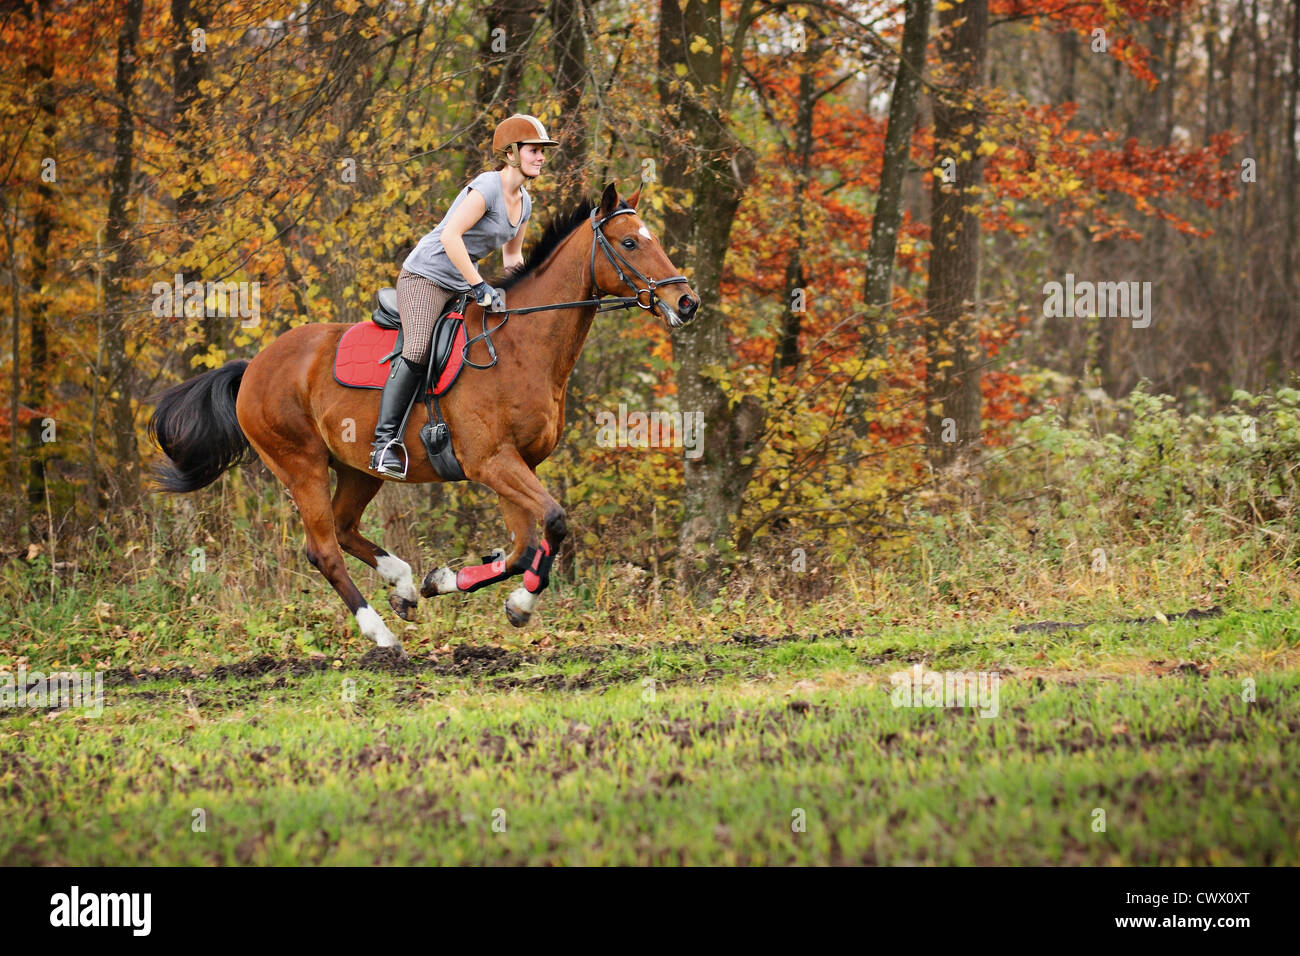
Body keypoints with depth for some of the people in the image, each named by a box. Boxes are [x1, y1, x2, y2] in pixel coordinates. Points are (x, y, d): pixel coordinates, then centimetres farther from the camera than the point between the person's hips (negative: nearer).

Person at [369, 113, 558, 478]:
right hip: (426, 274, -9)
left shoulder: (524, 202, 9)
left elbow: (513, 255, 23)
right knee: (417, 352, -26)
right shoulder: (487, 187, -18)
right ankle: (385, 441, -24)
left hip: (464, 282, 9)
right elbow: (450, 236, -27)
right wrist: (478, 285, -28)